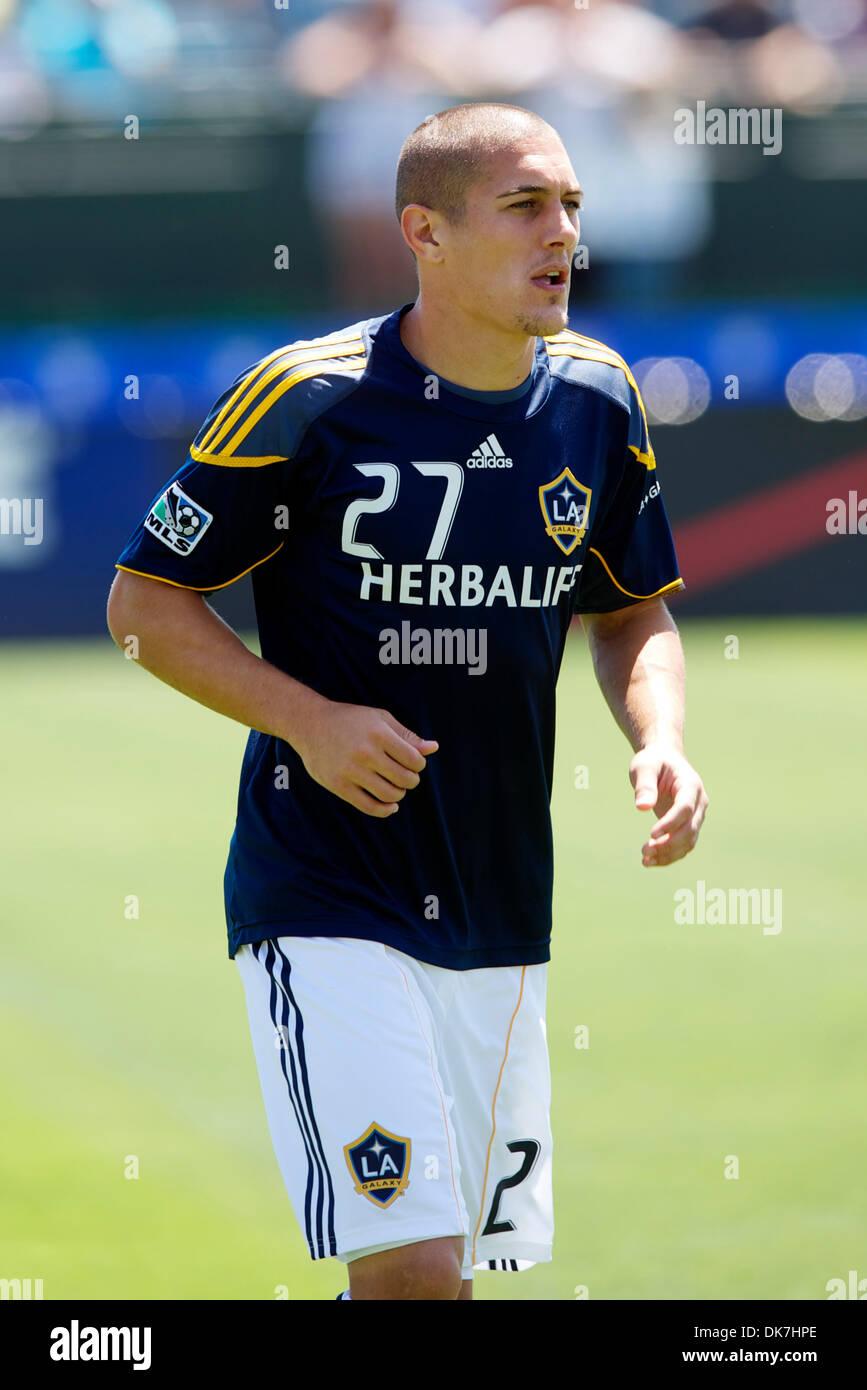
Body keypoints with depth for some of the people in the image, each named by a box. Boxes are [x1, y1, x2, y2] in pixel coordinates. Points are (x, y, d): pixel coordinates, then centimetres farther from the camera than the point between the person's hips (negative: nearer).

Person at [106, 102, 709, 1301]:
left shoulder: (595, 401, 3)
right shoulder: (307, 399, -12)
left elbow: (634, 610, 18)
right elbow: (143, 601, -4)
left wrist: (660, 742, -2)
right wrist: (311, 721, -17)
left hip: (502, 921, 6)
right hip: (326, 911, -6)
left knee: (466, 1257, 11)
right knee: (412, 1268, -18)